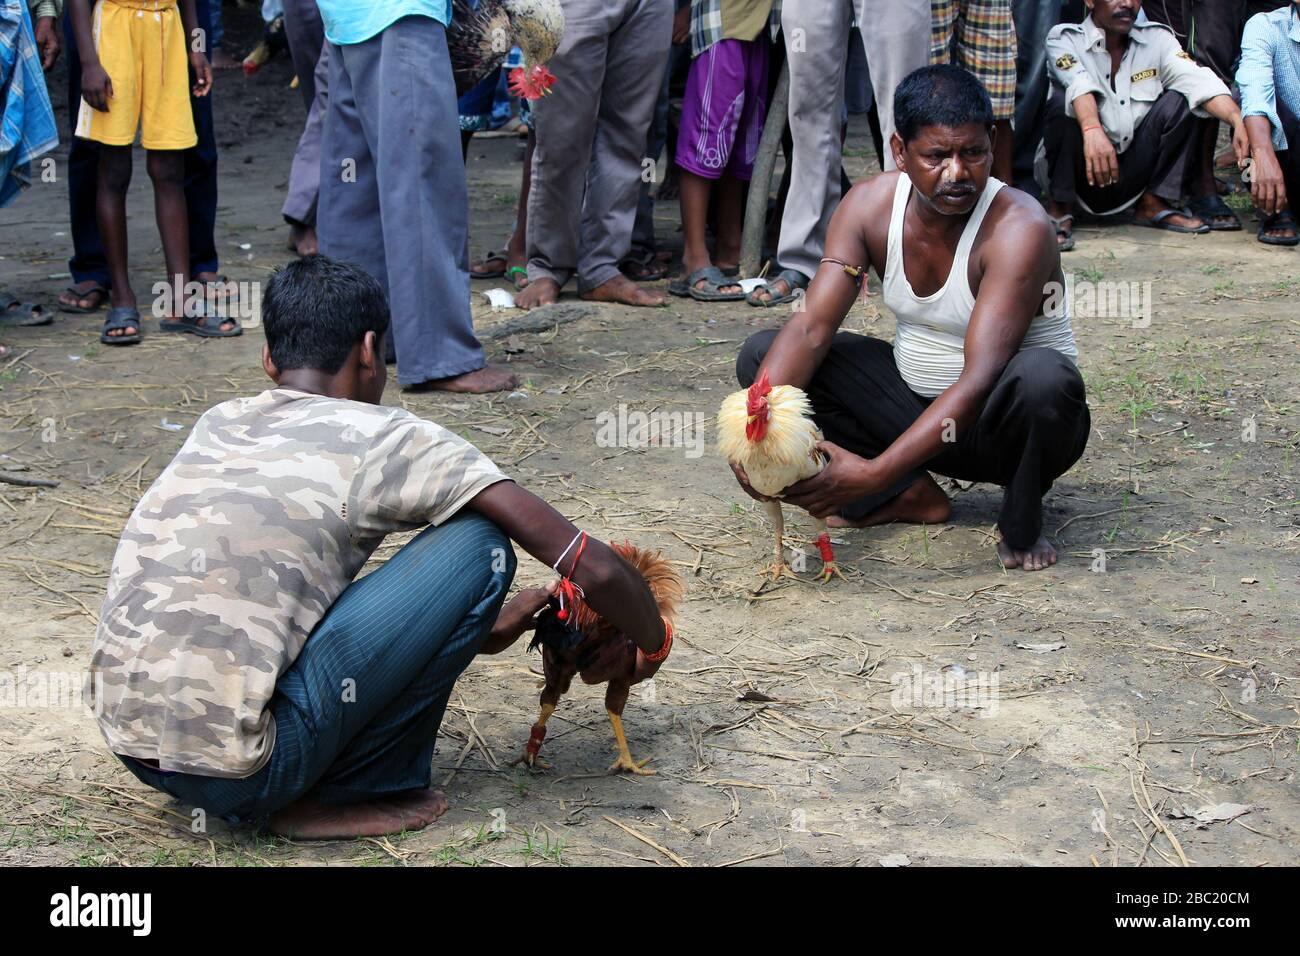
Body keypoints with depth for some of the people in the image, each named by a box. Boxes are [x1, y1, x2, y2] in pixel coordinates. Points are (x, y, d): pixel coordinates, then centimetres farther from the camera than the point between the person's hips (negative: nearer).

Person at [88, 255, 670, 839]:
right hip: (238, 771, -7)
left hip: (124, 739, 7)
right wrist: (652, 644, 19)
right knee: (478, 542, 1)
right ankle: (349, 793, 6)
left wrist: (474, 630, 36)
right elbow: (593, 568, -1)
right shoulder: (388, 439, -1)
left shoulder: (218, 423, 17)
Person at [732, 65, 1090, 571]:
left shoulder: (1019, 228, -26)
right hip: (915, 403, 5)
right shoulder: (870, 205, -10)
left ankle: (1022, 523, -8)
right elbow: (811, 327, -15)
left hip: (999, 421, -5)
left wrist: (874, 474, -42)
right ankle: (911, 496, -4)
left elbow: (979, 382, -34)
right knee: (763, 356, -8)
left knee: (1042, 377, -40)